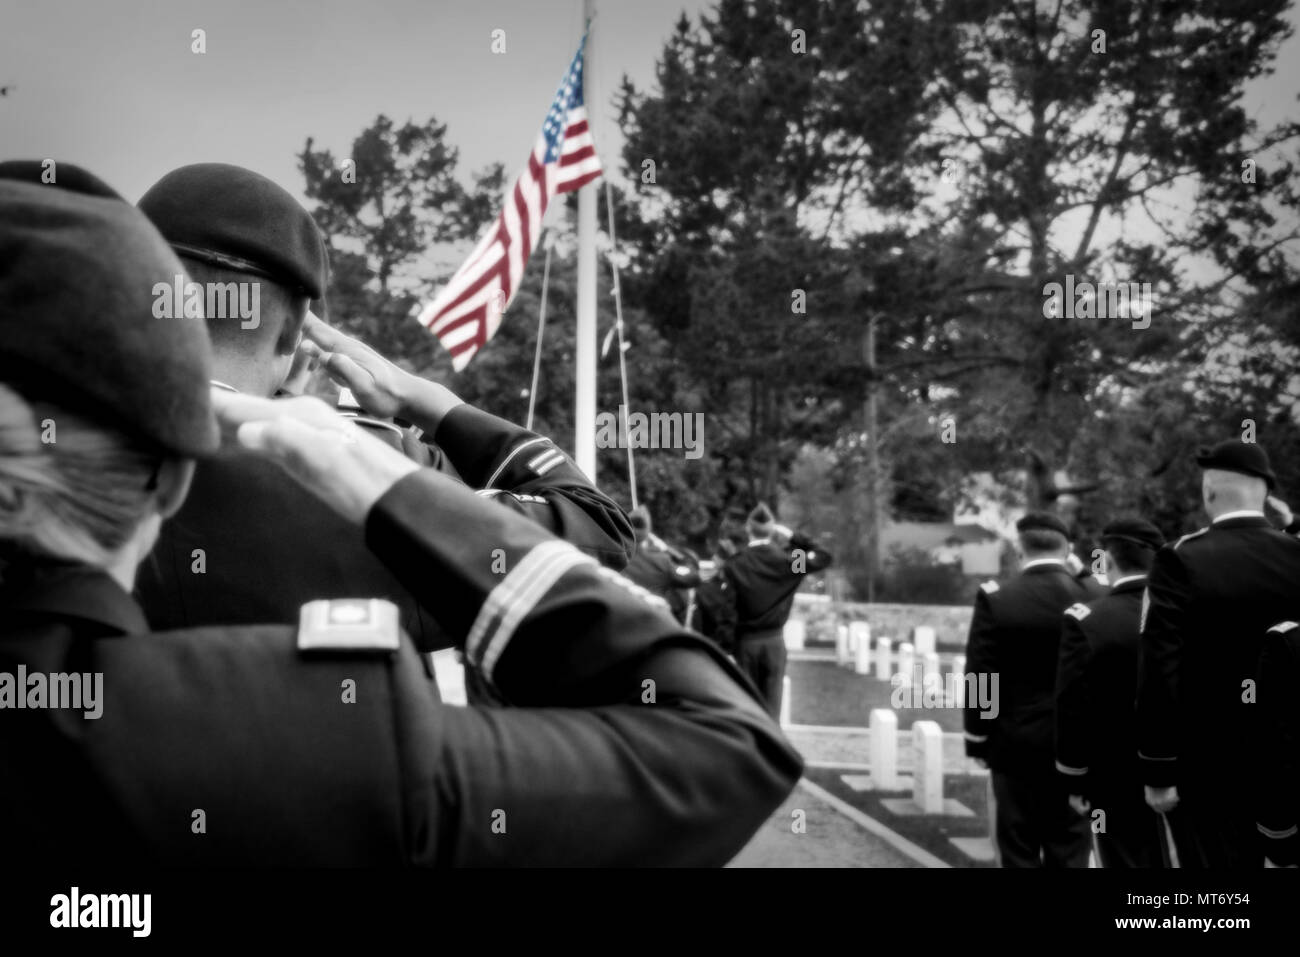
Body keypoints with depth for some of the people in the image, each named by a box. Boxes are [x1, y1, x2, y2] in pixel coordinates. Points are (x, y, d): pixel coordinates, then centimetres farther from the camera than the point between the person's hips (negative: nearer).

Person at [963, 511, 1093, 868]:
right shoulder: (1093, 598, -6)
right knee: (1069, 851, 9)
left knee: (1020, 851, 7)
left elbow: (980, 680, -9)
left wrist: (978, 742, 1)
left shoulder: (996, 600, -11)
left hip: (1016, 744, -2)